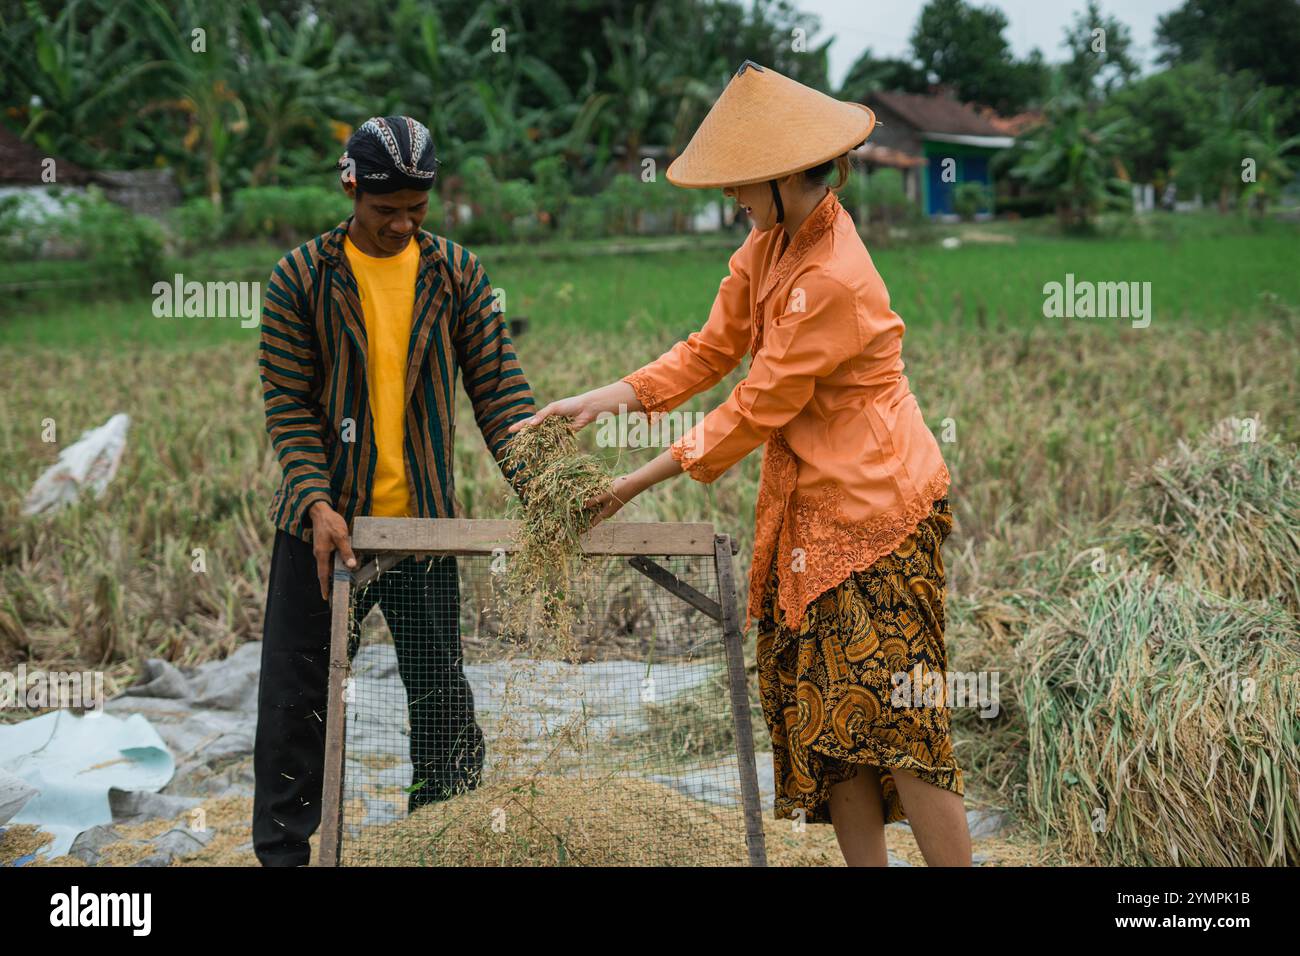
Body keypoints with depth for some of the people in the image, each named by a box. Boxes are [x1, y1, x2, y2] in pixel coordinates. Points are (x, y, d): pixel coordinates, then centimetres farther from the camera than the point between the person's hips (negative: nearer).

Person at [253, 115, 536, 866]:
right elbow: (289, 405, -6)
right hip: (326, 524, -1)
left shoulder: (457, 274, 2)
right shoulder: (301, 278, -4)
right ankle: (284, 848, 20)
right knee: (298, 696, 5)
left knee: (444, 699, 9)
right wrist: (316, 502, -20)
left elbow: (500, 388, -1)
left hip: (425, 521, 2)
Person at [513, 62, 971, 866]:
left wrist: (645, 480, -12)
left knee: (895, 720, -7)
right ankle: (866, 863, 18)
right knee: (825, 716, 10)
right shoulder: (770, 245, 6)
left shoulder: (834, 282, -24)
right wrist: (608, 400, -1)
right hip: (811, 507, 10)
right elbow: (713, 350, 11)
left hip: (875, 509, -9)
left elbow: (757, 410, -20)